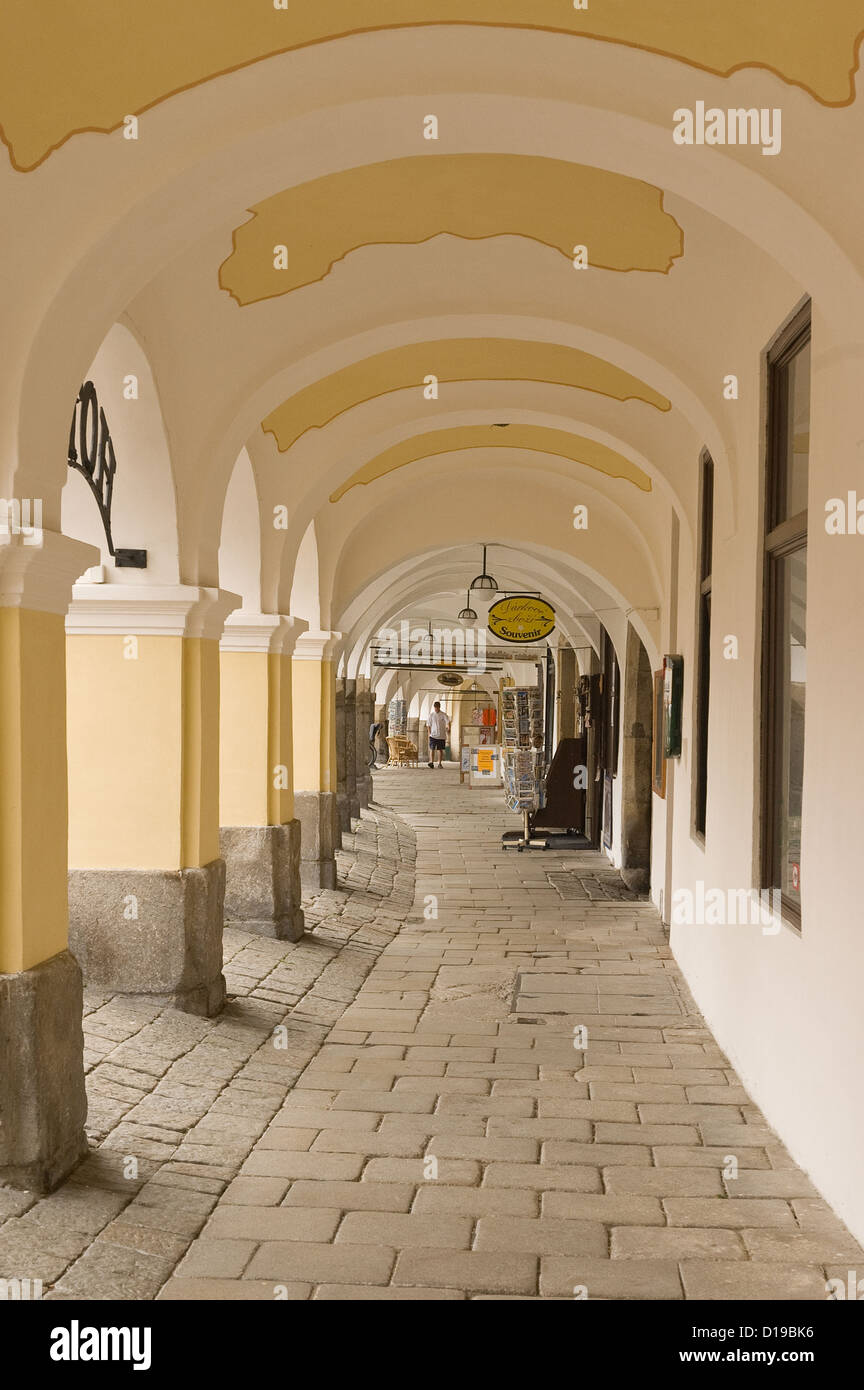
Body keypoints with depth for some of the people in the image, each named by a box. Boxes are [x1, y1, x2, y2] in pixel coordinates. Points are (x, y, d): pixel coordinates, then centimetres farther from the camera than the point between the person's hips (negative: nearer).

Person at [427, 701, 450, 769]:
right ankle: (432, 762, -11)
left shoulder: (443, 715, 0)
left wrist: (448, 728, -32)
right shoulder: (431, 715, 5)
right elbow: (429, 725, 9)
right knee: (432, 749, -9)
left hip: (441, 735, -1)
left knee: (440, 750, 4)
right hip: (433, 735, 1)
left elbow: (448, 722, -14)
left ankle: (440, 763, 11)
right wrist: (429, 733, -1)